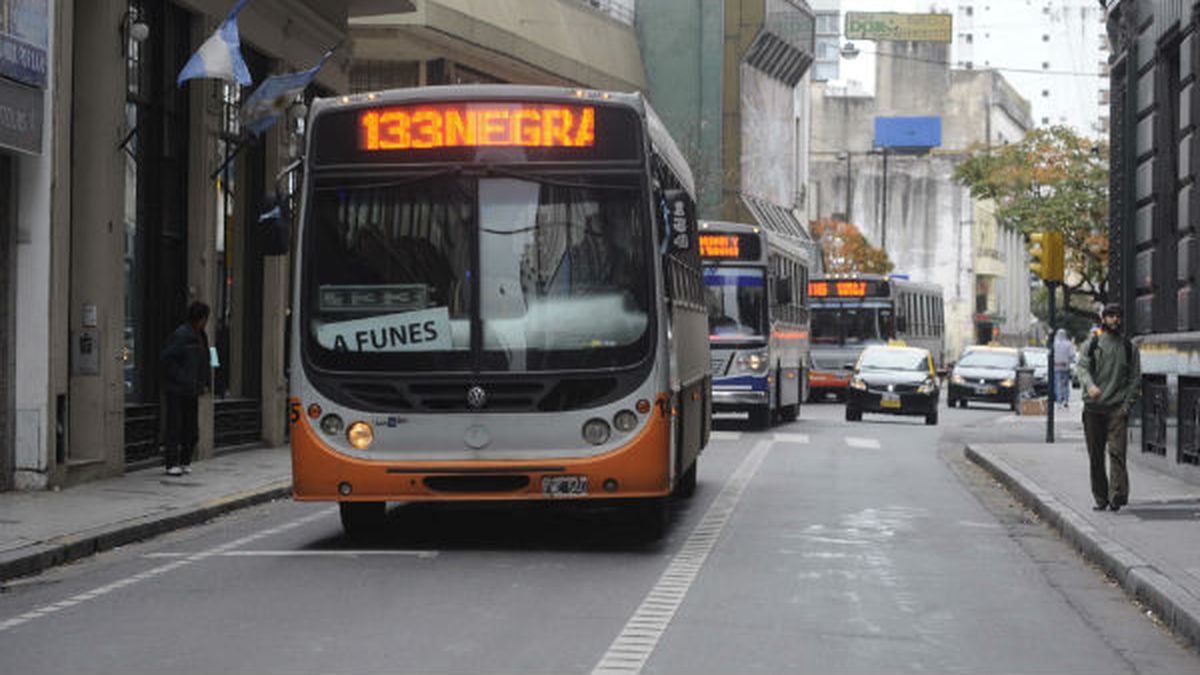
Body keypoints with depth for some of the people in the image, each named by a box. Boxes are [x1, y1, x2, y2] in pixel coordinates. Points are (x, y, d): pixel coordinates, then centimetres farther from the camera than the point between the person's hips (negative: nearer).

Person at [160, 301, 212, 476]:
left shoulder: (201, 336, 13)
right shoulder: (181, 335, -13)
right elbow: (165, 357, -17)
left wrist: (204, 382, 9)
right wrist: (182, 378, -18)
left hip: (191, 391, 8)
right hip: (176, 390, -8)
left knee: (191, 429, 10)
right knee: (175, 427, -6)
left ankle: (185, 462, 19)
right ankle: (172, 464, -2)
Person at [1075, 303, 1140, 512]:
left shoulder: (1128, 347, 10)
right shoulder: (1091, 344, 9)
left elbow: (1135, 377, 9)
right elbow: (1081, 367, -4)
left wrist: (1127, 404, -4)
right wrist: (1090, 385, -25)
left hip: (1117, 408, -1)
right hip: (1093, 408, 1)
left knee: (1116, 451, -15)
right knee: (1095, 456, 5)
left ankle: (1117, 495, -20)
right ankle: (1100, 498, 13)